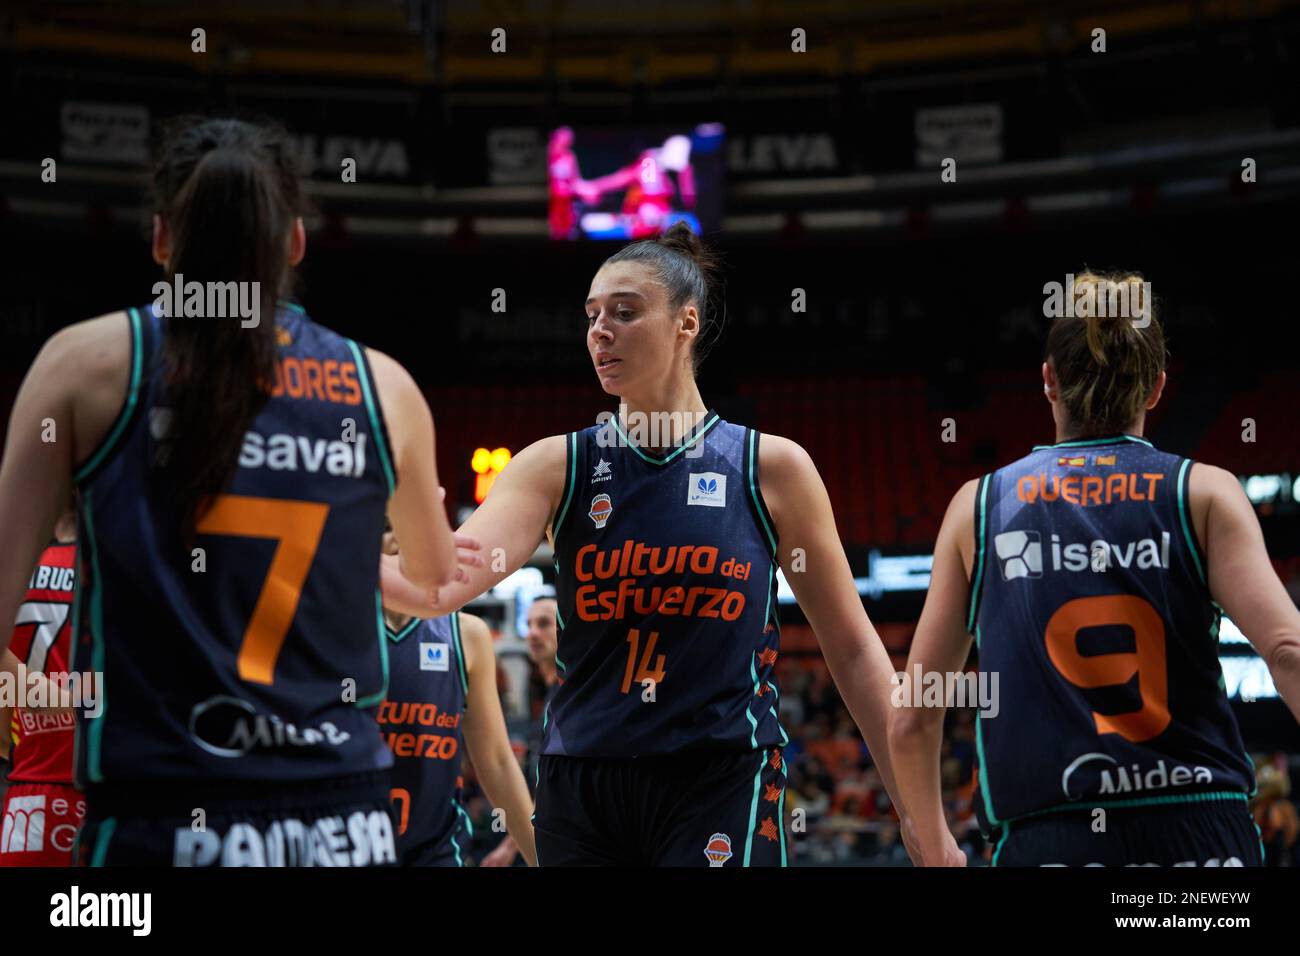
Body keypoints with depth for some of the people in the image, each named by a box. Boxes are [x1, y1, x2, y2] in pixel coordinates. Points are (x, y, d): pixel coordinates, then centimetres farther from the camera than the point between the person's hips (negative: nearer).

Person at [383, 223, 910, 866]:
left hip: (721, 789, -2)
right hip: (580, 791, 2)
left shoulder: (771, 468, 0)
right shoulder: (556, 466, 3)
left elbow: (852, 650, 5)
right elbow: (440, 582, -14)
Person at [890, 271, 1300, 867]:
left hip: (1044, 839, 0)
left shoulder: (980, 506, 8)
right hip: (1197, 835, 0)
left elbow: (910, 723, 8)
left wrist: (935, 847, 22)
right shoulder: (1203, 492, 4)